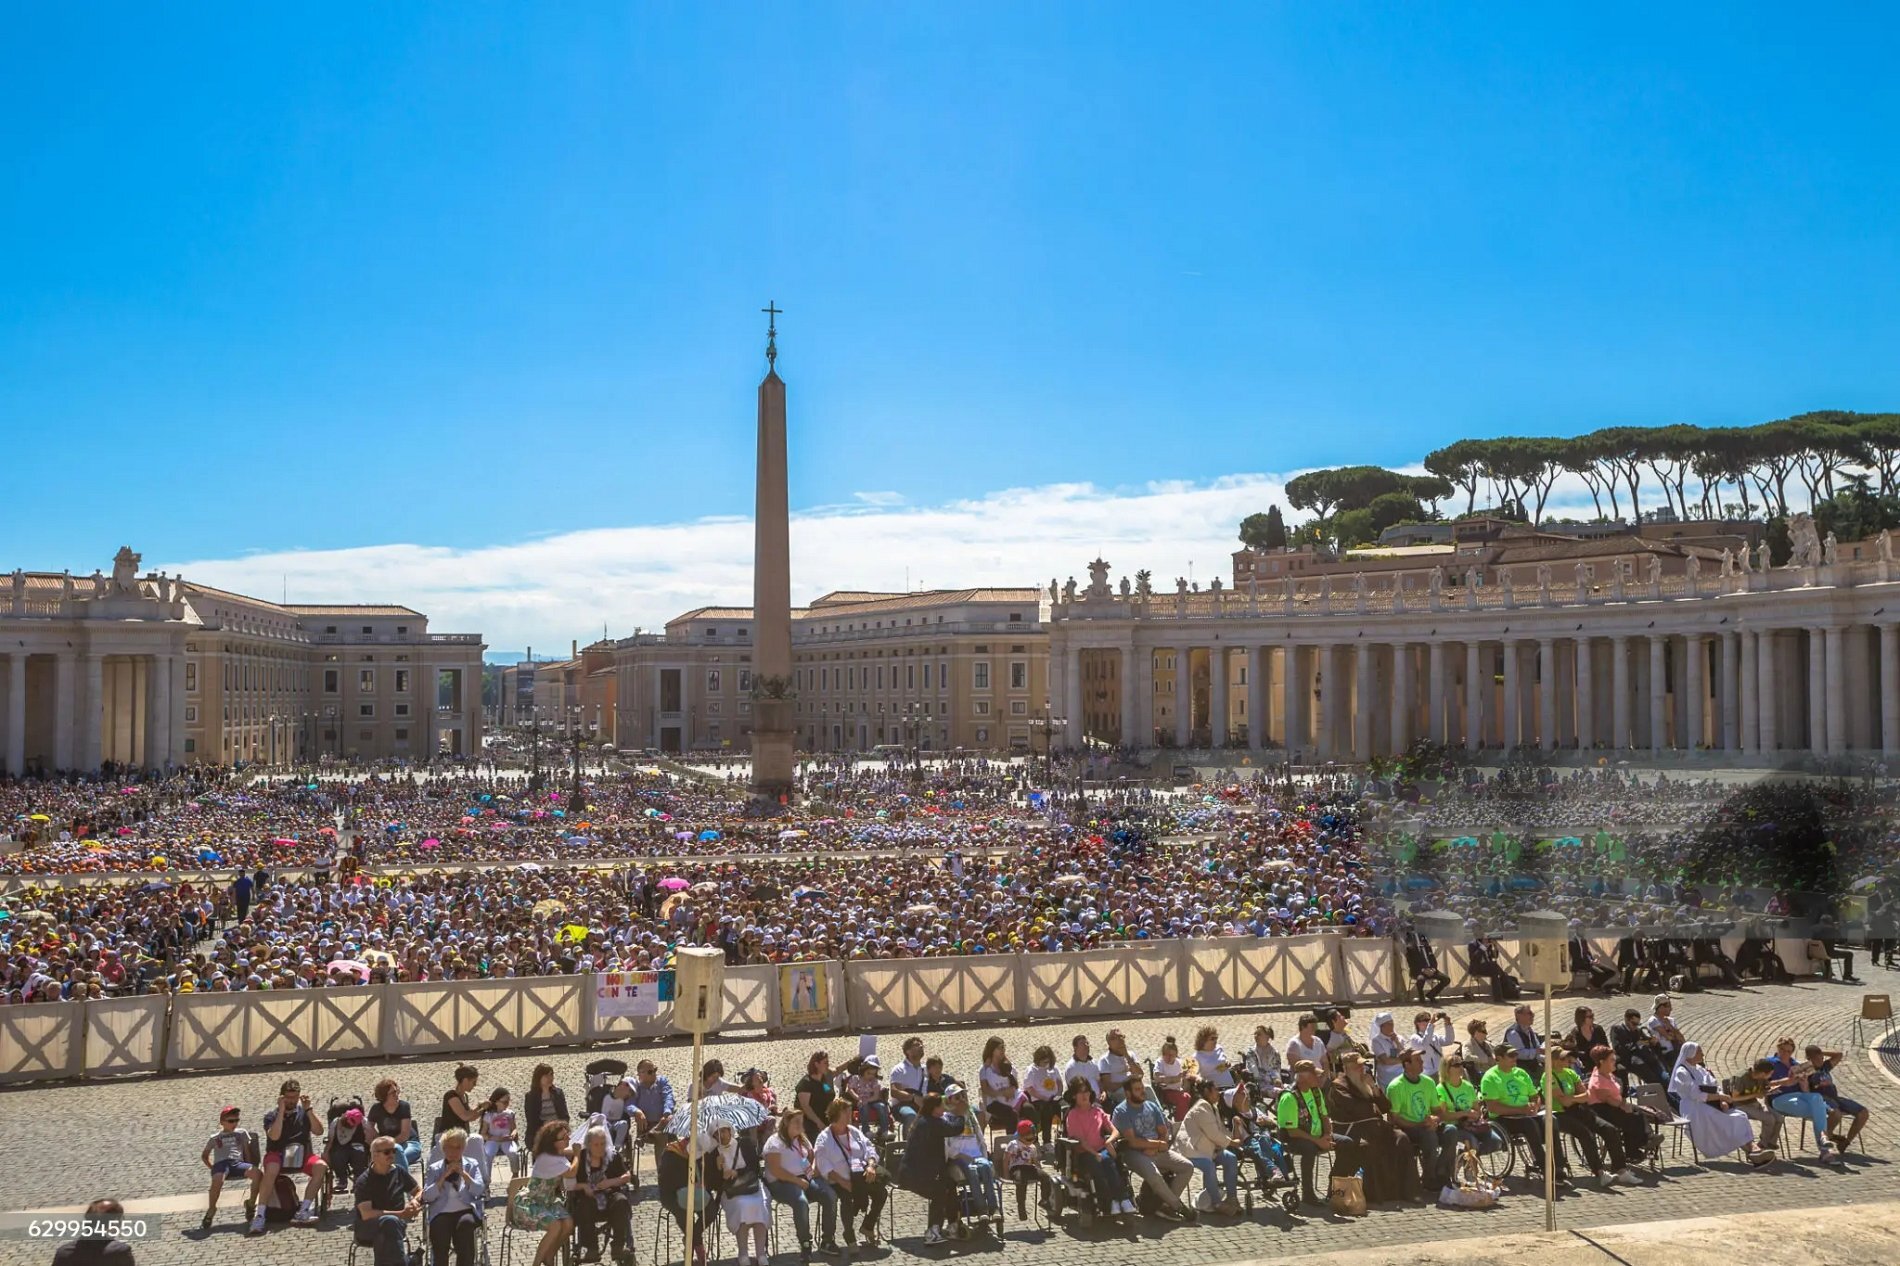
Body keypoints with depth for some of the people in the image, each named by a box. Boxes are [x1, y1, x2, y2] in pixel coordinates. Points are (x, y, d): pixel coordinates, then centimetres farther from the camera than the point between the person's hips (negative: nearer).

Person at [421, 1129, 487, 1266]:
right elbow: (427, 1196, 2)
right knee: (438, 1229, -32)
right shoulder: (434, 1169, 14)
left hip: (466, 1209, -1)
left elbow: (479, 1190, 3)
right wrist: (444, 1176, -6)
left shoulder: (472, 1164, 15)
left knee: (465, 1223, -34)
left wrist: (463, 1174, -7)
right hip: (442, 1212, 1)